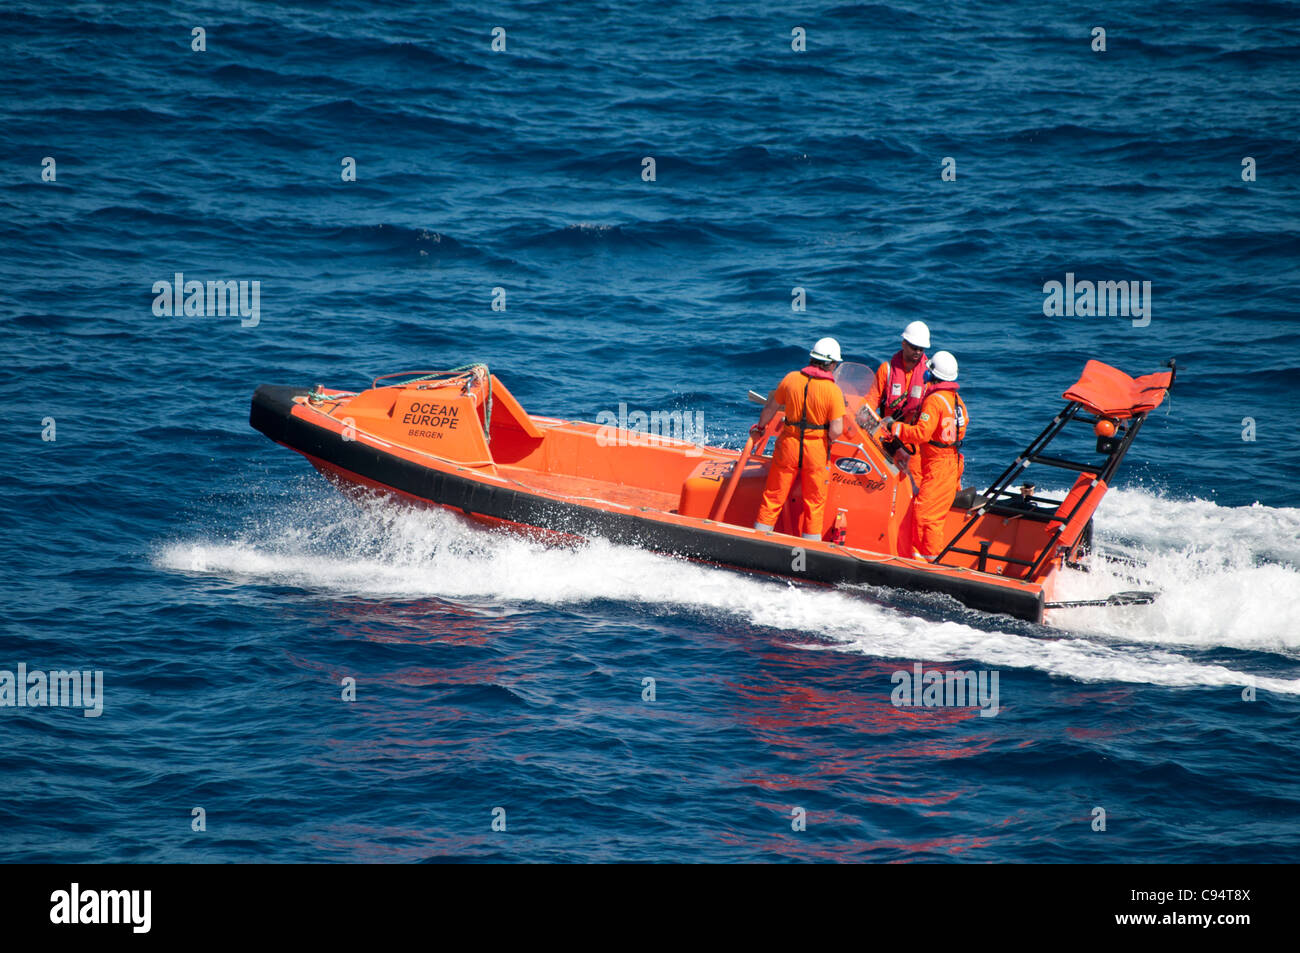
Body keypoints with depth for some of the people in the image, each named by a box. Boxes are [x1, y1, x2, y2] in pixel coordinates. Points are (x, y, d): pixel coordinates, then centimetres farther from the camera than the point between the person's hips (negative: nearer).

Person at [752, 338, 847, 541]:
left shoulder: (791, 379, -4)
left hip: (789, 444, 2)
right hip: (816, 448, -2)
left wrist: (760, 427, 26)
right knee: (814, 502, 10)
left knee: (773, 496, 12)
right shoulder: (833, 391, -12)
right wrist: (825, 439, 7)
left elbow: (770, 409, 8)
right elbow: (836, 431, -16)